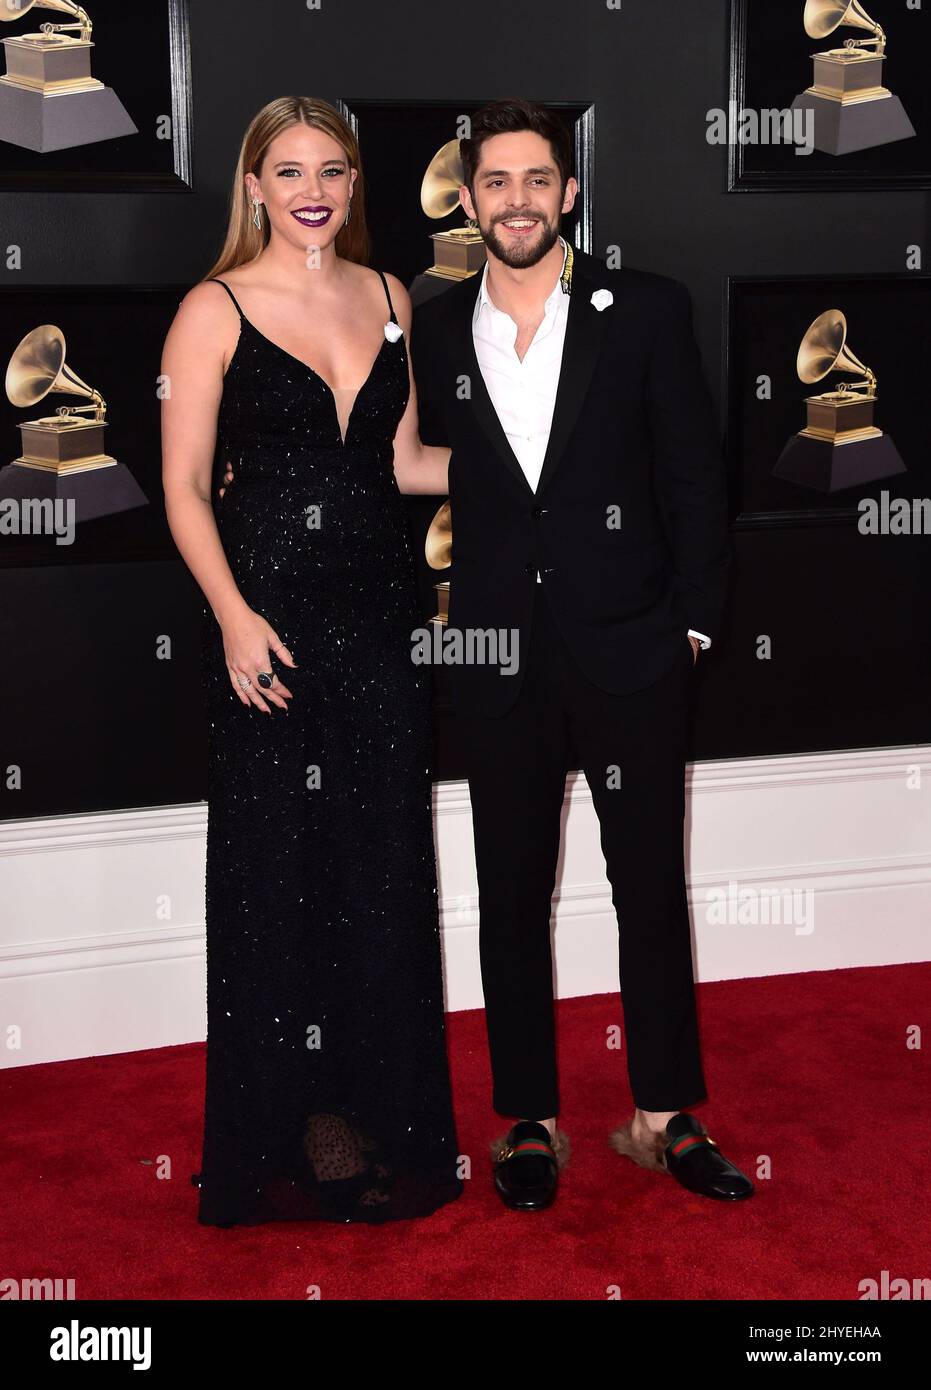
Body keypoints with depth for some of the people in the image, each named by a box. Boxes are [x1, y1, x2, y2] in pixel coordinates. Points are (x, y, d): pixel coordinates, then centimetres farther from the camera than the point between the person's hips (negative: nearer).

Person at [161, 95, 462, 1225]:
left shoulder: (388, 297, 10)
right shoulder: (215, 310, -4)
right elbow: (185, 486, -7)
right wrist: (233, 614, -18)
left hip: (378, 610, 4)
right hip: (269, 613, -4)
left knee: (386, 859, 8)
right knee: (278, 865, 4)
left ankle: (382, 1097, 24)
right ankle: (302, 1115, 19)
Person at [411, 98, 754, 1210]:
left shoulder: (647, 311, 0)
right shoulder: (431, 335, 6)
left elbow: (695, 478, 1)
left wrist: (694, 620, -4)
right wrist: (427, 622, 4)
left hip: (630, 648, -1)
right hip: (497, 657, 2)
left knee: (652, 884, 6)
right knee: (512, 894, 9)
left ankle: (666, 1115, 20)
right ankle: (529, 1123, 21)